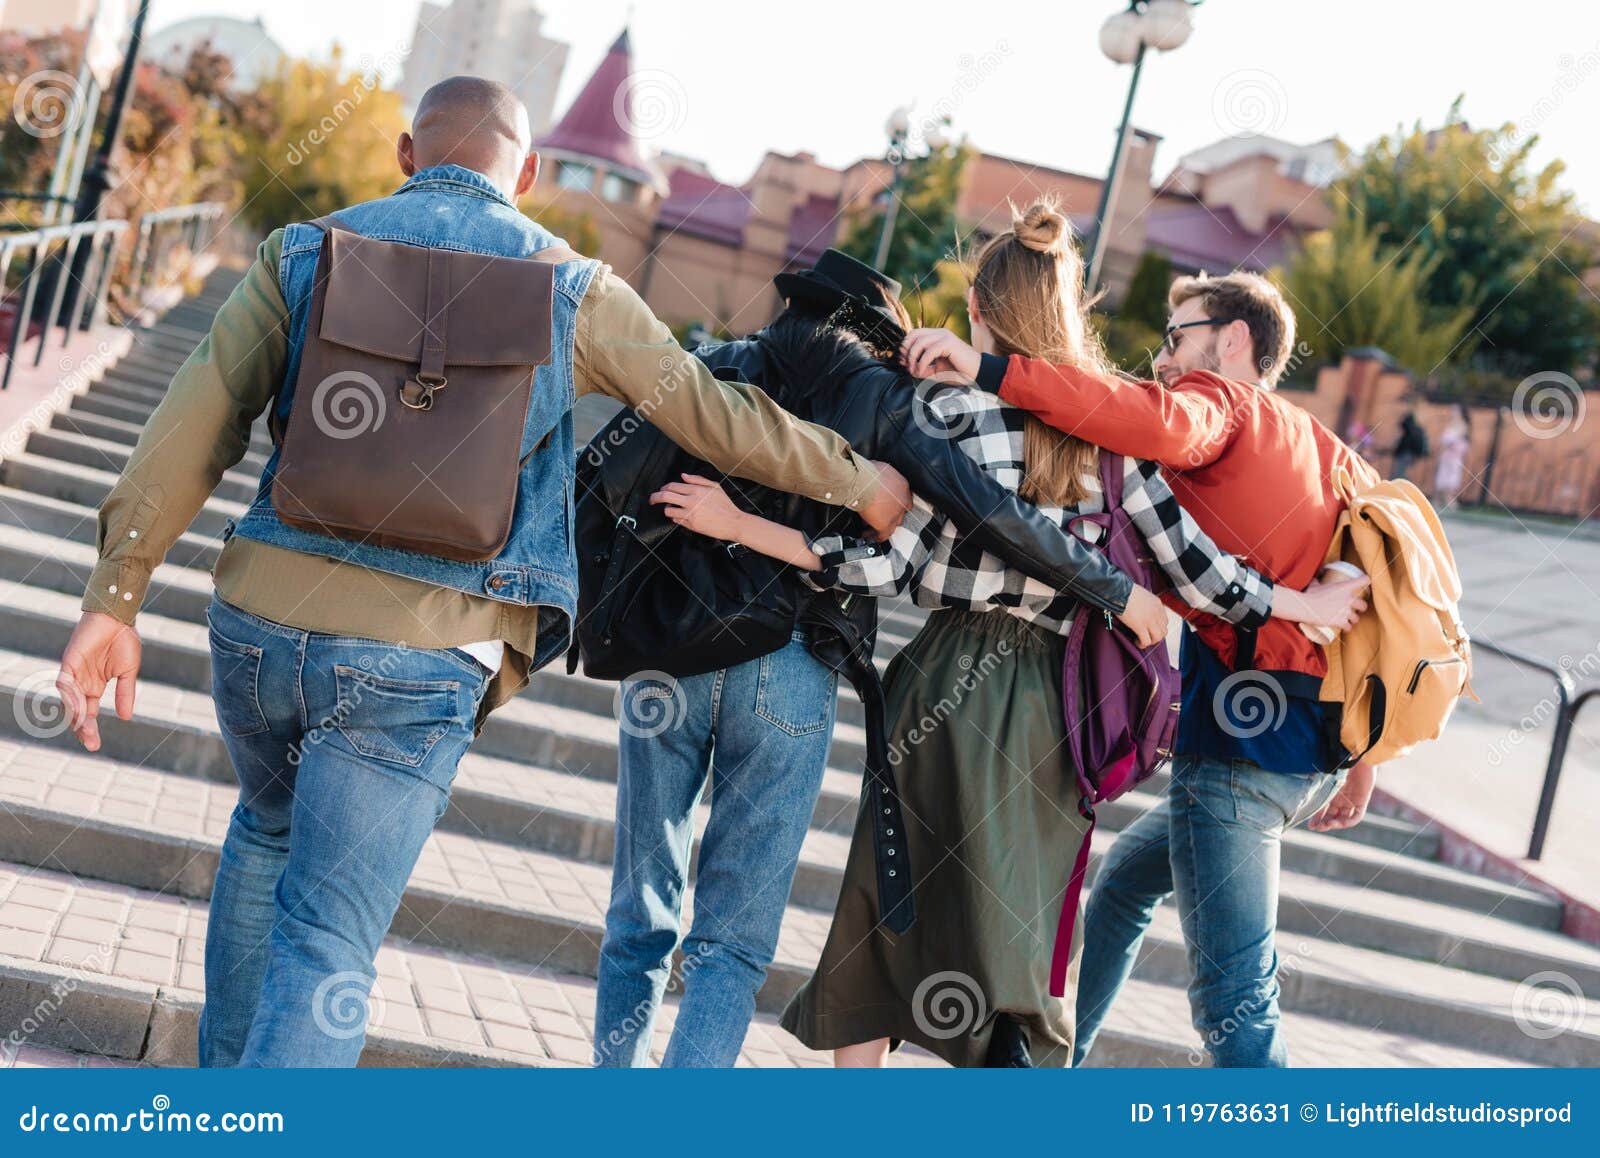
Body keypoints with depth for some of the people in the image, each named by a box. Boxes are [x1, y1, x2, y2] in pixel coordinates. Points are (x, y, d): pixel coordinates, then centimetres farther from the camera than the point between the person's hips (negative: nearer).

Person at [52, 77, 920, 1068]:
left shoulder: (306, 252, 7)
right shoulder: (573, 289, 3)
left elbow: (199, 419, -1)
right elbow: (714, 417, 9)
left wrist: (116, 597, -1)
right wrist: (859, 483, 23)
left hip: (261, 618, 4)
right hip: (416, 659, -3)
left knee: (268, 835, 30)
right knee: (329, 944, 0)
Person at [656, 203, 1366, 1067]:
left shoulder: (955, 415, -7)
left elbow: (881, 565, -11)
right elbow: (1192, 570, -1)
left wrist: (736, 525, -8)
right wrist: (1306, 605, 13)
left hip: (951, 692, -3)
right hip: (1056, 704, 3)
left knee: (884, 911, 11)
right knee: (1018, 943, 15)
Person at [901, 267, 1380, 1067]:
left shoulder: (1222, 403, -2)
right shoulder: (1333, 455, 22)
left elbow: (1158, 423, -27)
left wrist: (987, 370, -29)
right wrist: (1361, 762, 21)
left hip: (1240, 731, -10)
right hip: (1318, 745, 10)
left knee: (1233, 1004, -8)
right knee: (1121, 884, 29)